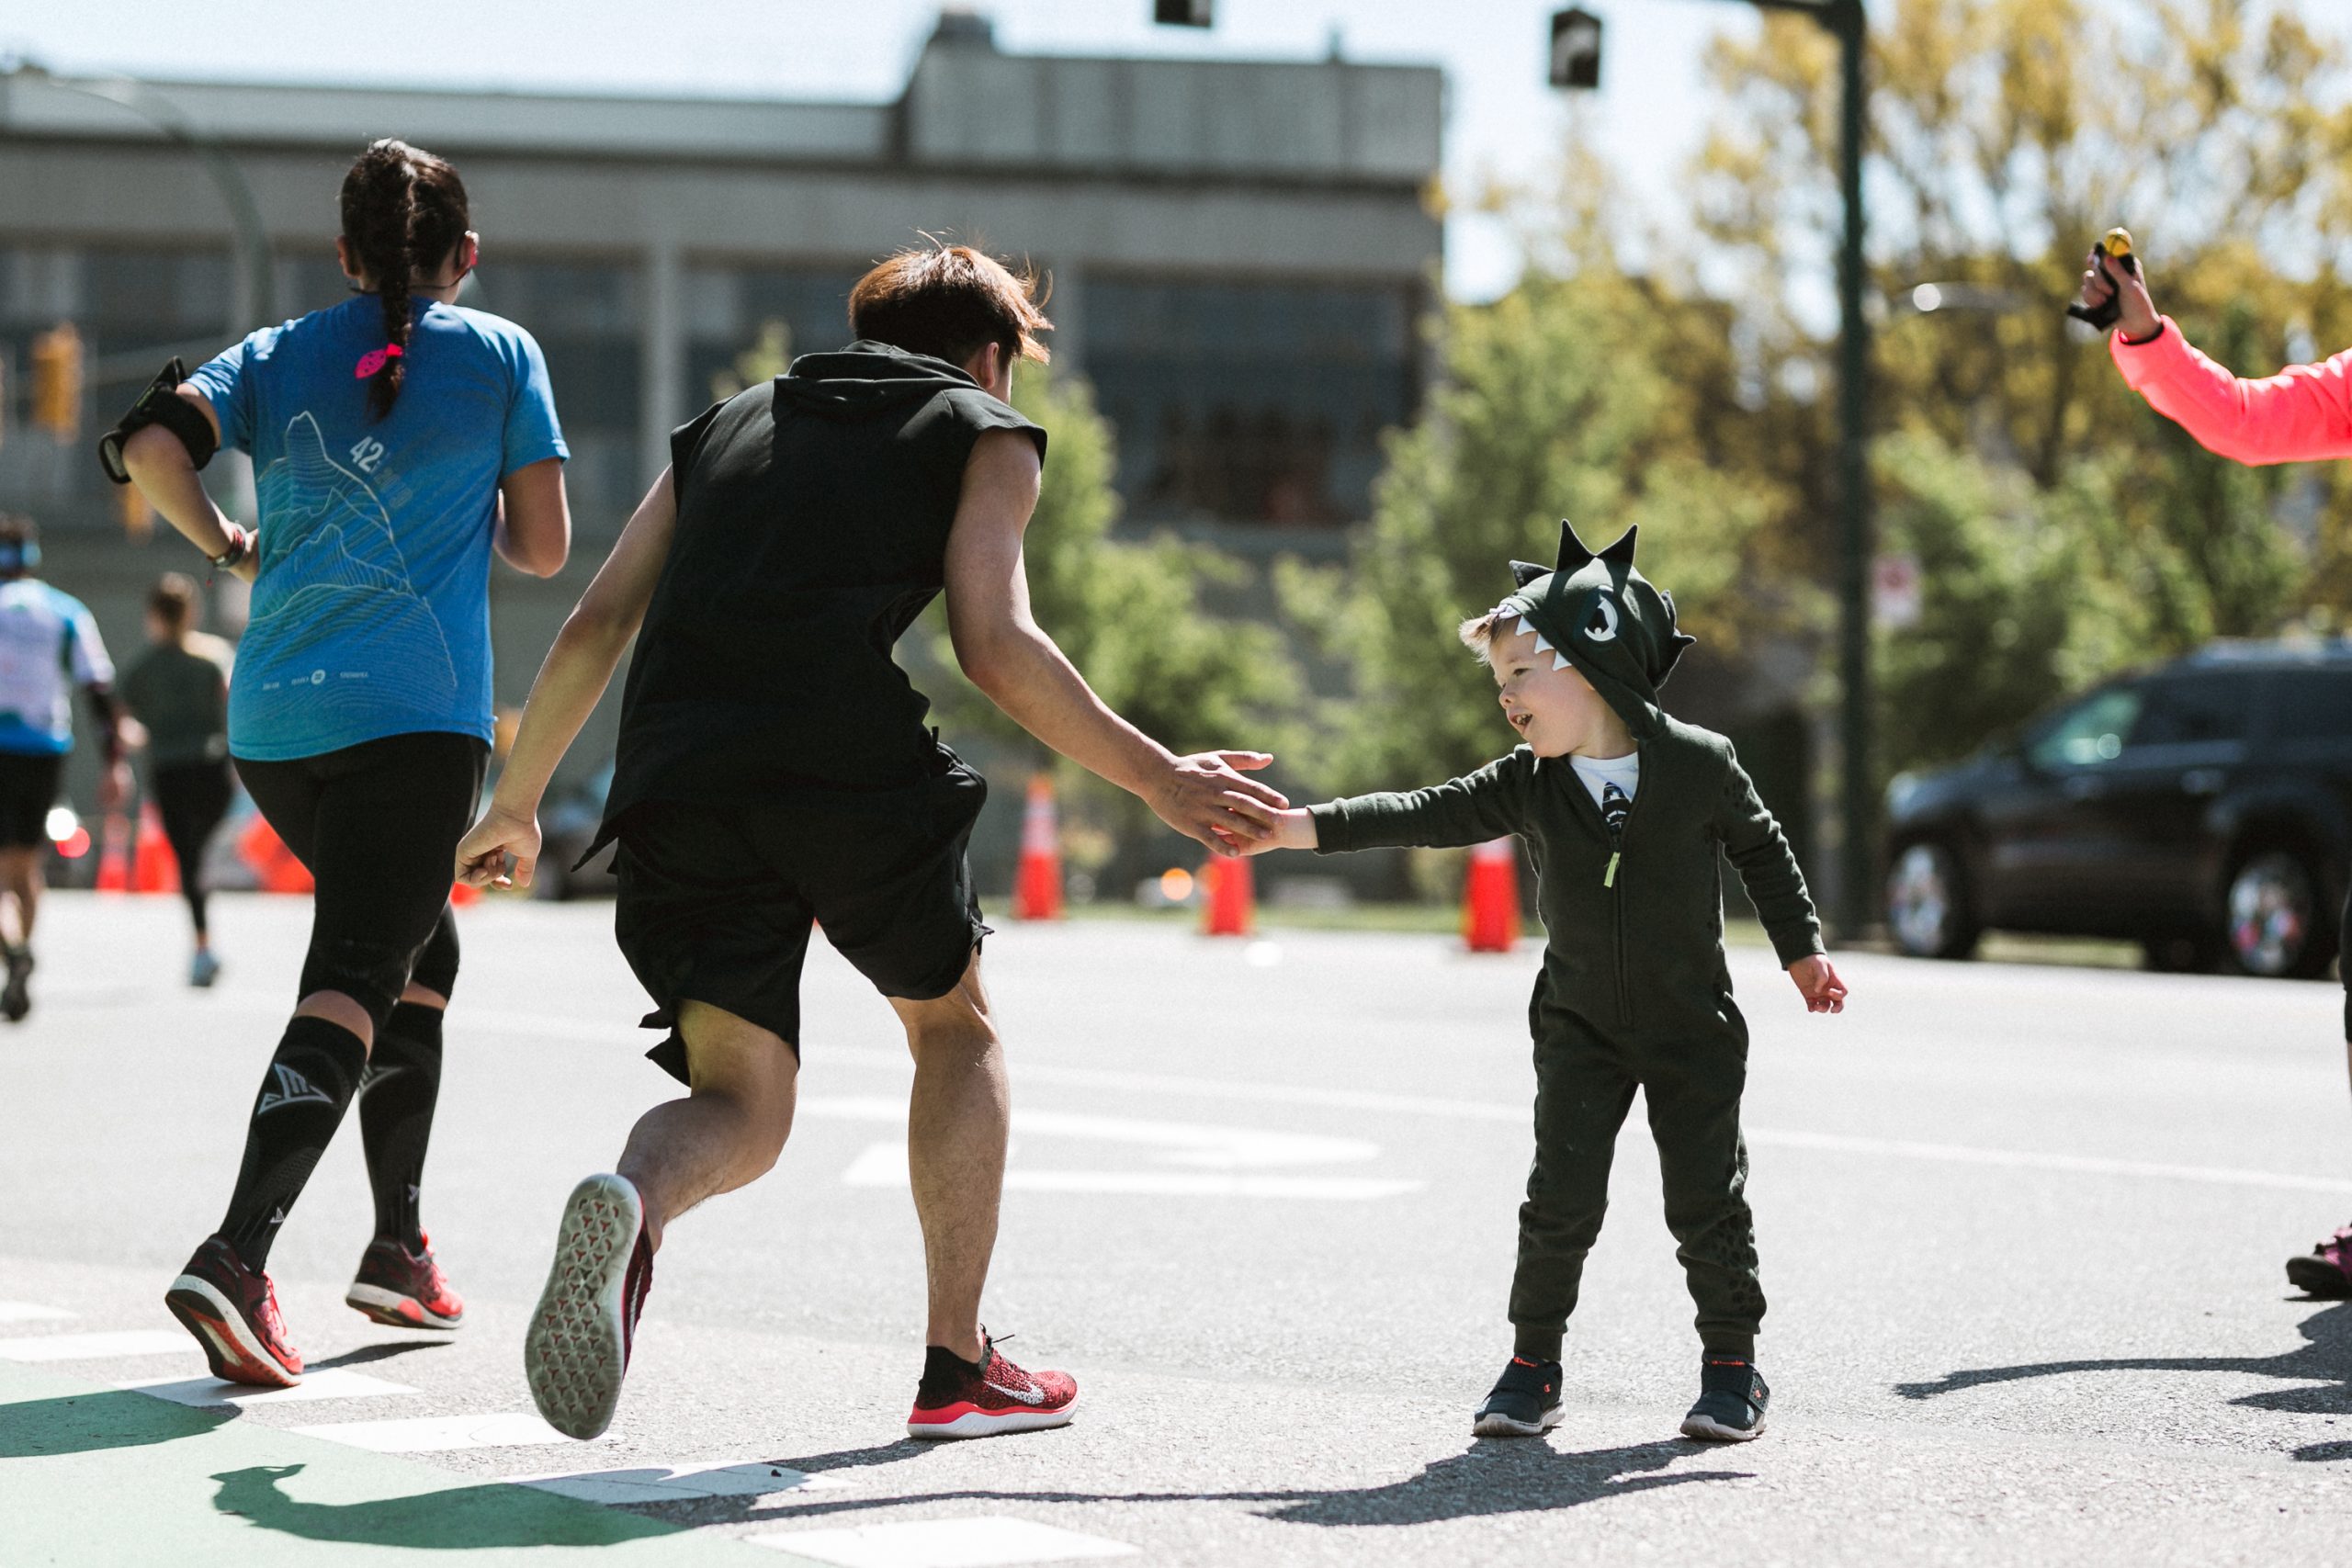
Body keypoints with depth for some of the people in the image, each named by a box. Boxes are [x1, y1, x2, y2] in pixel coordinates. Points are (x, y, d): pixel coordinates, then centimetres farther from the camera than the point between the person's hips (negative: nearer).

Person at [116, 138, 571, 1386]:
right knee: (351, 985, -12)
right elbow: (542, 548, 4)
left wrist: (224, 542, 11)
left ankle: (398, 1247, 25)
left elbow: (150, 442, -5)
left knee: (420, 948, 23)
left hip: (270, 721, 5)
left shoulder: (277, 356, 12)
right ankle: (236, 1256, -31)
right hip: (415, 711, -5)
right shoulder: (501, 355, 5)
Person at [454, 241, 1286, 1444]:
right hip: (851, 768, -3)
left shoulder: (722, 428, 30)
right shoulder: (985, 436, 17)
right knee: (955, 1026, 22)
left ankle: (634, 1202, -29)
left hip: (676, 790, 3)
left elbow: (593, 631, 24)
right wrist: (1157, 779, 5)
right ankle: (958, 1367, 18)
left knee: (742, 1110, 7)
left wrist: (514, 806, 32)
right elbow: (994, 646, 0)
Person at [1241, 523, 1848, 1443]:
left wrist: (1802, 951, 6)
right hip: (1581, 1029, 2)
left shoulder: (1700, 763, -12)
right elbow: (1425, 814, -12)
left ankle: (1731, 1364, 16)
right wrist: (1299, 828, -21)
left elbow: (1762, 849, 3)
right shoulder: (1527, 786, -6)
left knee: (1707, 1198, 1)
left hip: (1693, 1031, -2)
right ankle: (1533, 1363, 9)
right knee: (1561, 1198, -5)